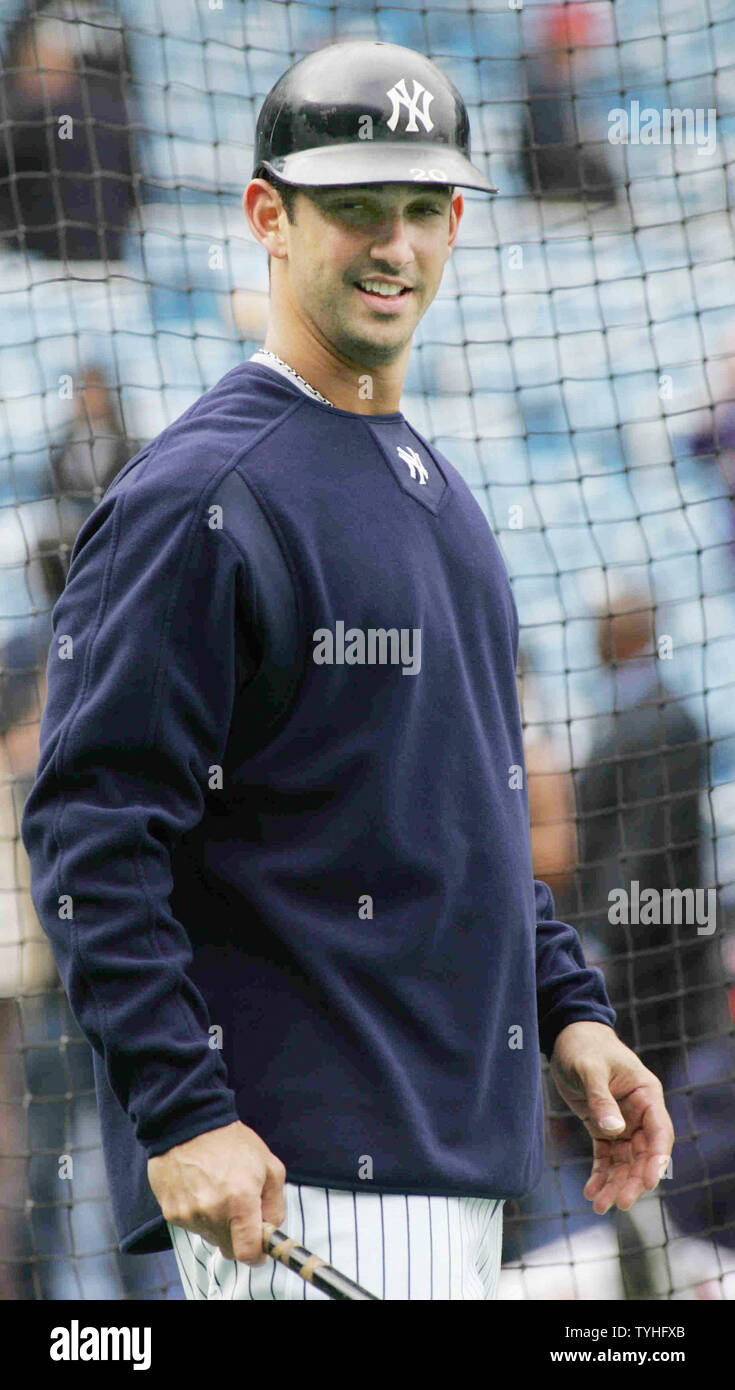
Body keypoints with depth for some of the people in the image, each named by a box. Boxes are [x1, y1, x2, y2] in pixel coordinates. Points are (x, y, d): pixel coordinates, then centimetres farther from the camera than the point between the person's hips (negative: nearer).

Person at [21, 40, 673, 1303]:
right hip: (291, 1166, -9)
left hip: (459, 1149, 9)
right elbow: (90, 834, -16)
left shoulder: (433, 487, 18)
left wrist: (566, 1010, 17)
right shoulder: (197, 500, -11)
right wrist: (181, 1110, -22)